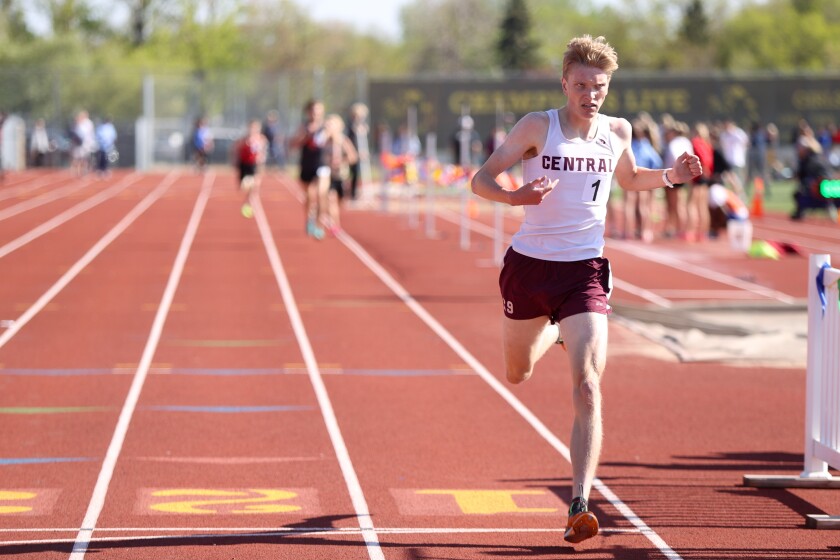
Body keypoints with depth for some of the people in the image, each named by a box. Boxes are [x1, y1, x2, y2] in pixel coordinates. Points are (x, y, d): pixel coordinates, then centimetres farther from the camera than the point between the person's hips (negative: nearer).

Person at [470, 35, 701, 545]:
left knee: (587, 388, -17)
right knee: (518, 375, 22)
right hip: (529, 266, 0)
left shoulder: (617, 131, 4)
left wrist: (671, 176, 6)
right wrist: (516, 196, -29)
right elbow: (482, 180, -8)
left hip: (584, 272, 0)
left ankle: (580, 505, -21)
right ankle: (553, 332, 59)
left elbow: (630, 179, 26)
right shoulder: (539, 126, -7)